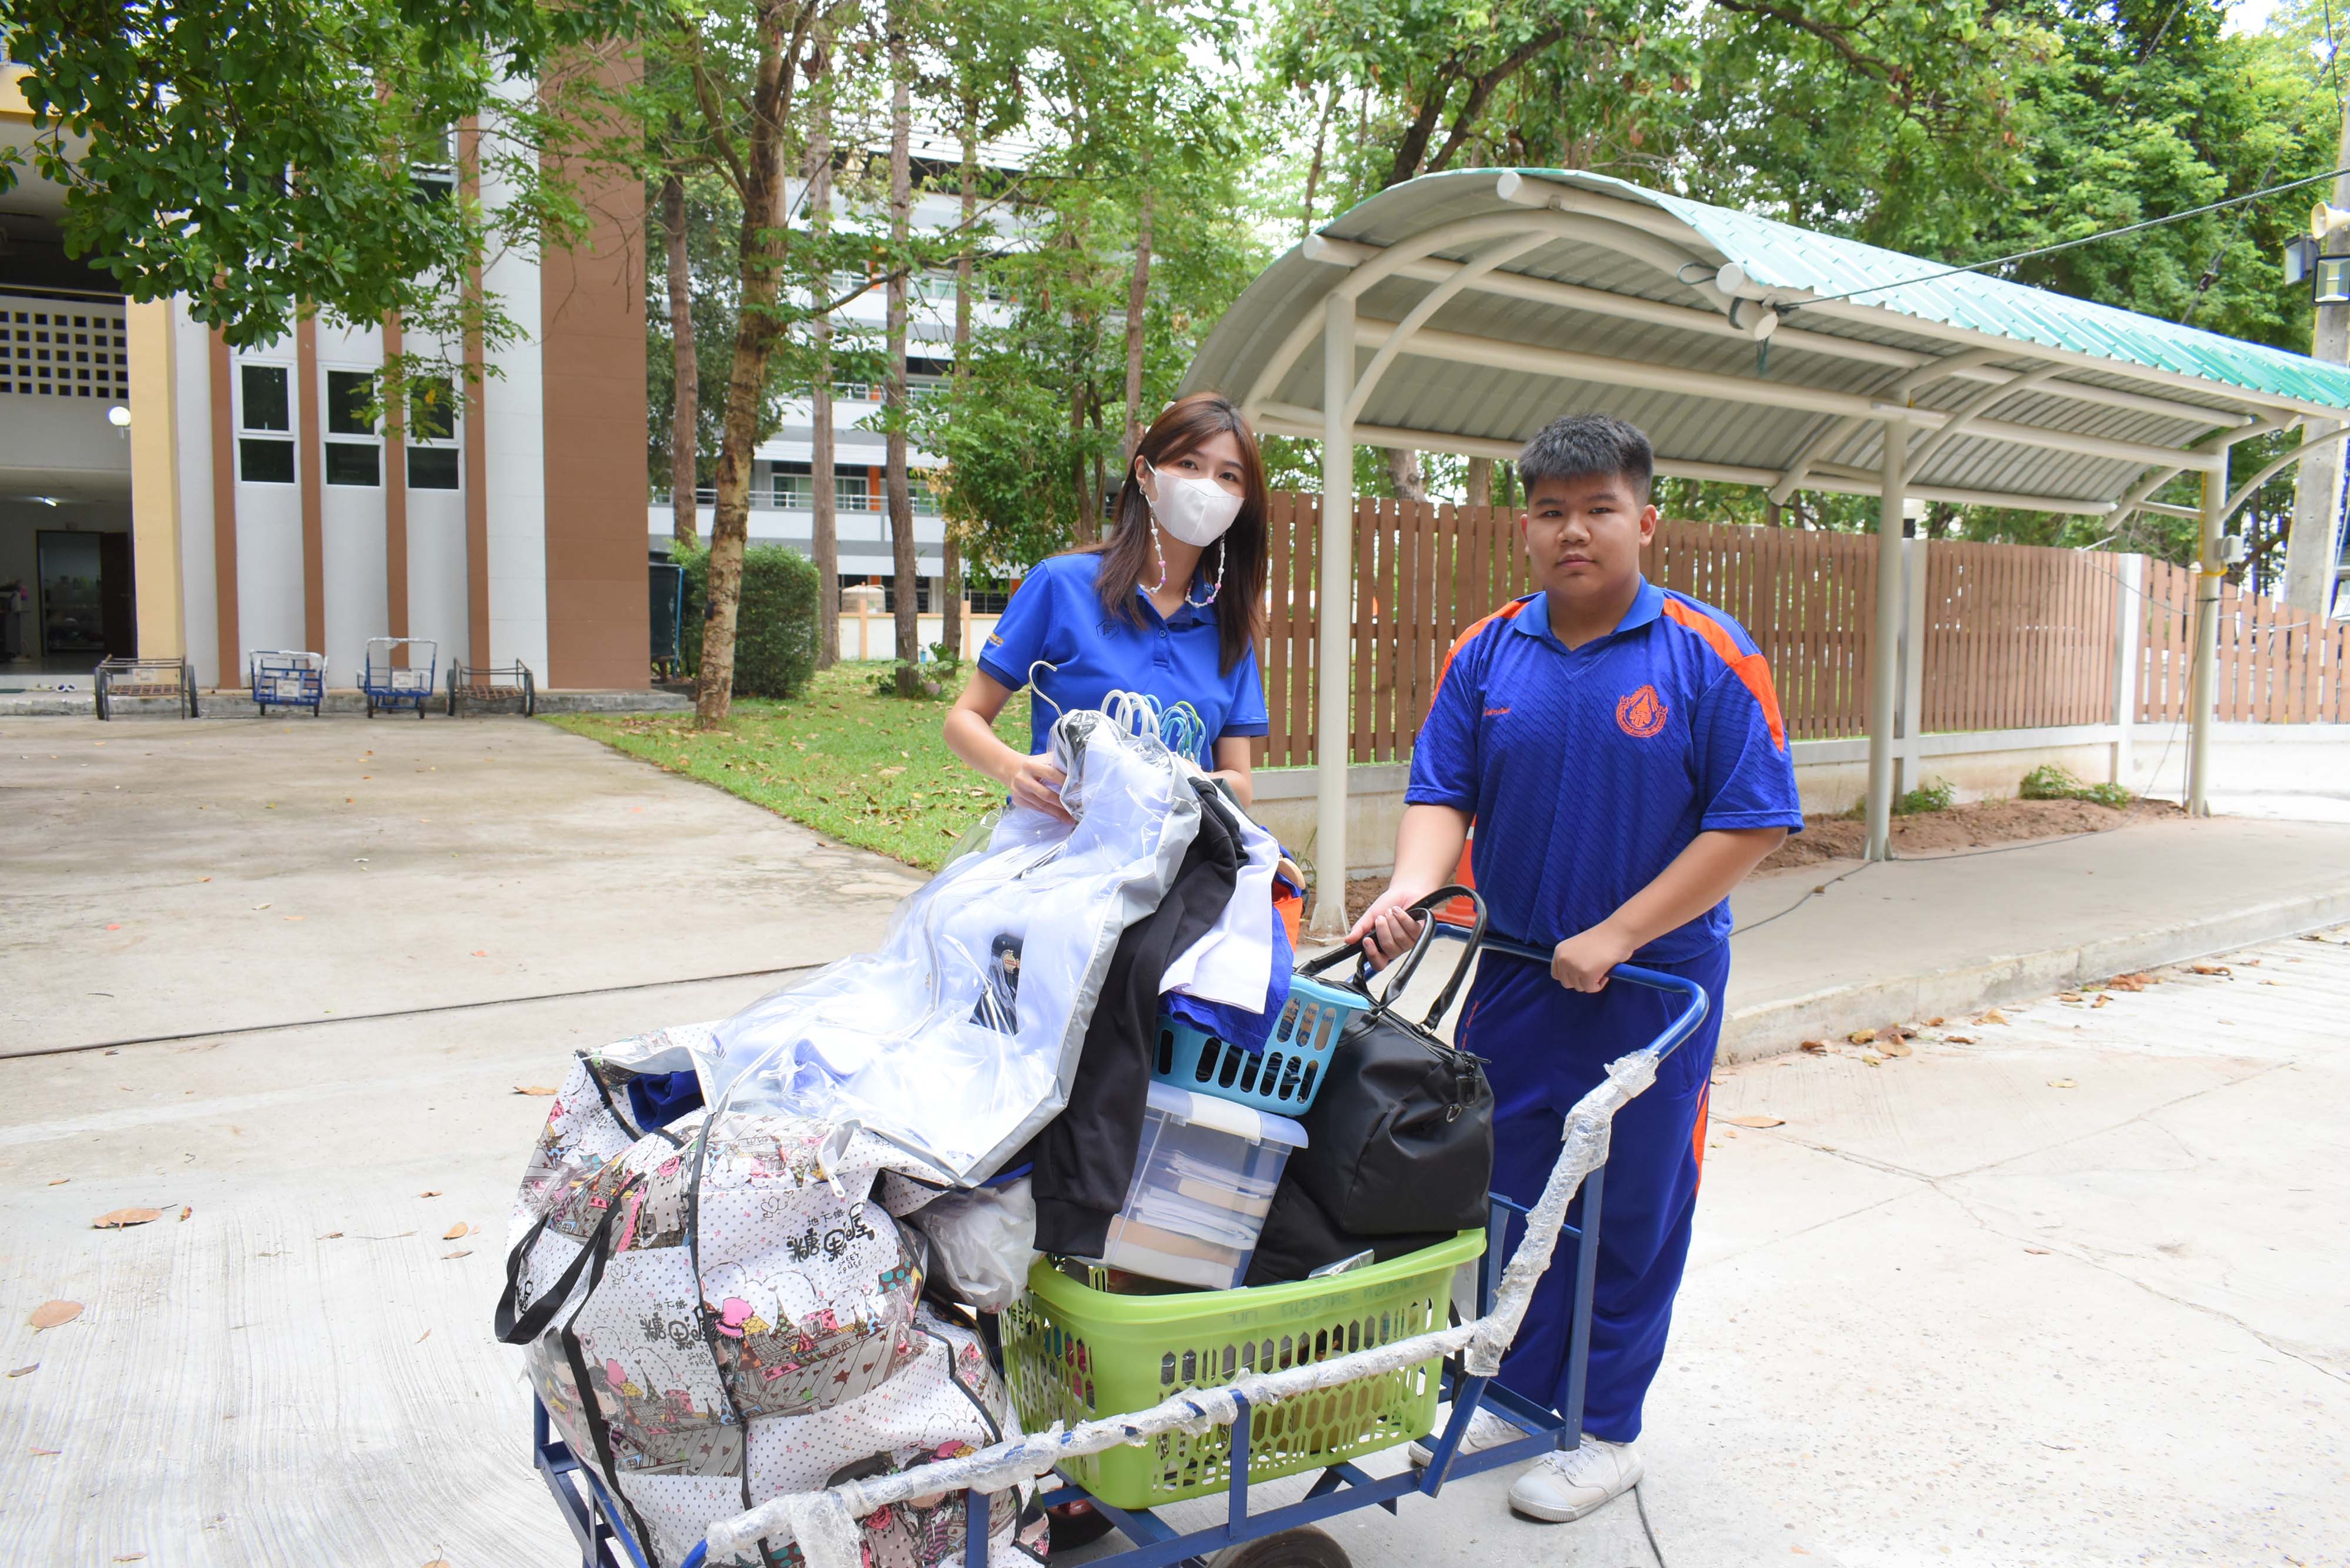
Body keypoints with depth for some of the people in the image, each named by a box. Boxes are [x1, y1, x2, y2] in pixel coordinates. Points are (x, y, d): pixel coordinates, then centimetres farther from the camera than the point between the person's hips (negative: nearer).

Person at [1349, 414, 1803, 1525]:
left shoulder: (1709, 656, -9)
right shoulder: (1486, 654, 2)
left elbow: (1750, 825, -11)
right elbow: (1441, 797, 1)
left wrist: (1617, 936, -16)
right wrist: (1410, 892, -20)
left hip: (1655, 985, -3)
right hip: (1515, 974, 4)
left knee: (1630, 1214, 9)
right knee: (1502, 1192, 13)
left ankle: (1605, 1432, 27)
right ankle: (1515, 1395, 34)